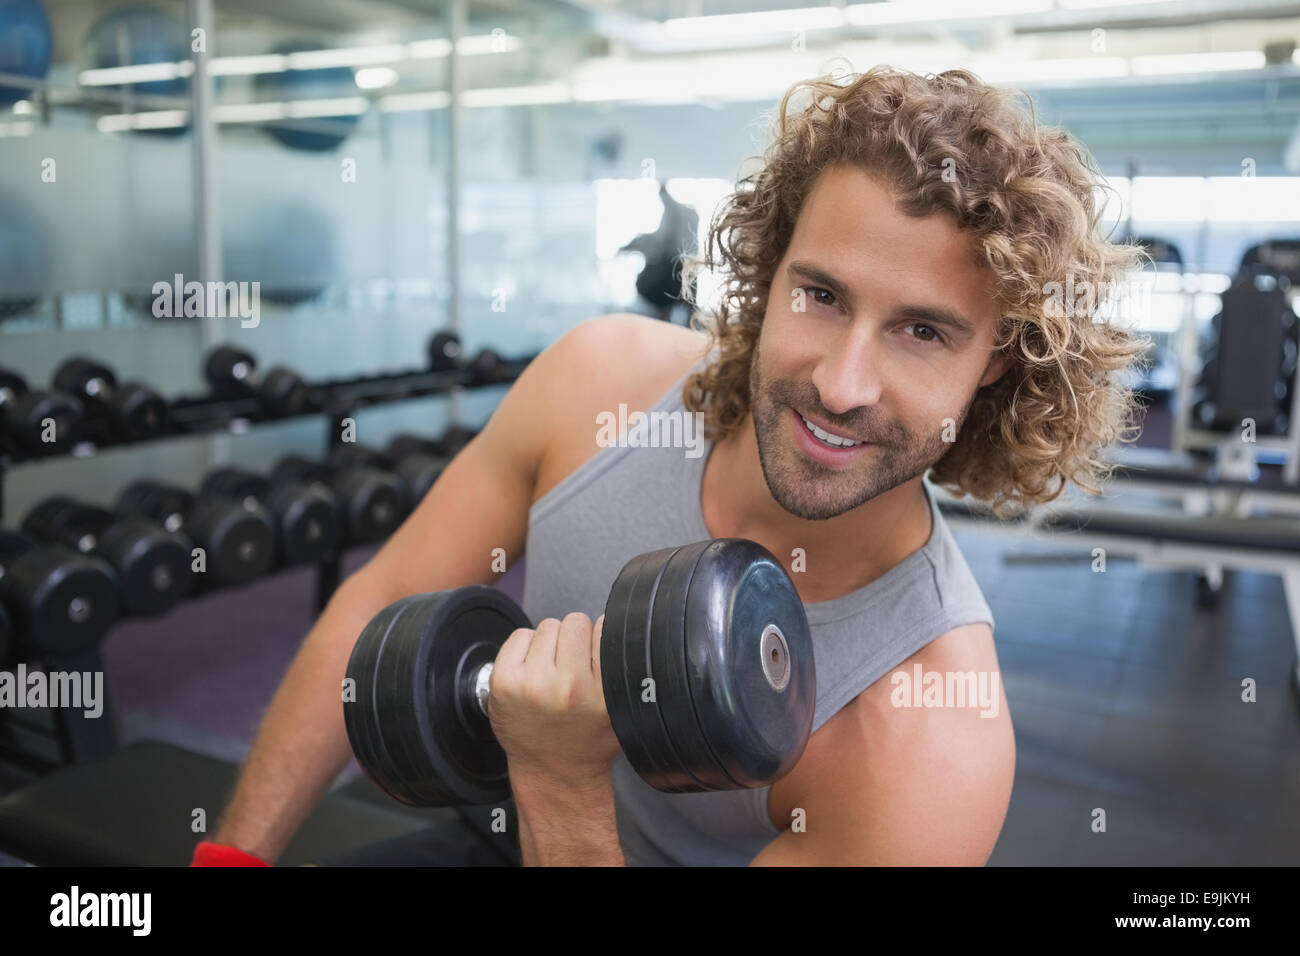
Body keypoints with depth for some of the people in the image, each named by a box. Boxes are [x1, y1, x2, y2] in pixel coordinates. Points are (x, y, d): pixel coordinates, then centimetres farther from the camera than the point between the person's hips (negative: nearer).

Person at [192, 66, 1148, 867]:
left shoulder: (929, 756, -32)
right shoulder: (602, 376, -21)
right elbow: (383, 611, -10)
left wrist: (561, 784, -39)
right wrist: (236, 855, -8)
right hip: (513, 830, 3)